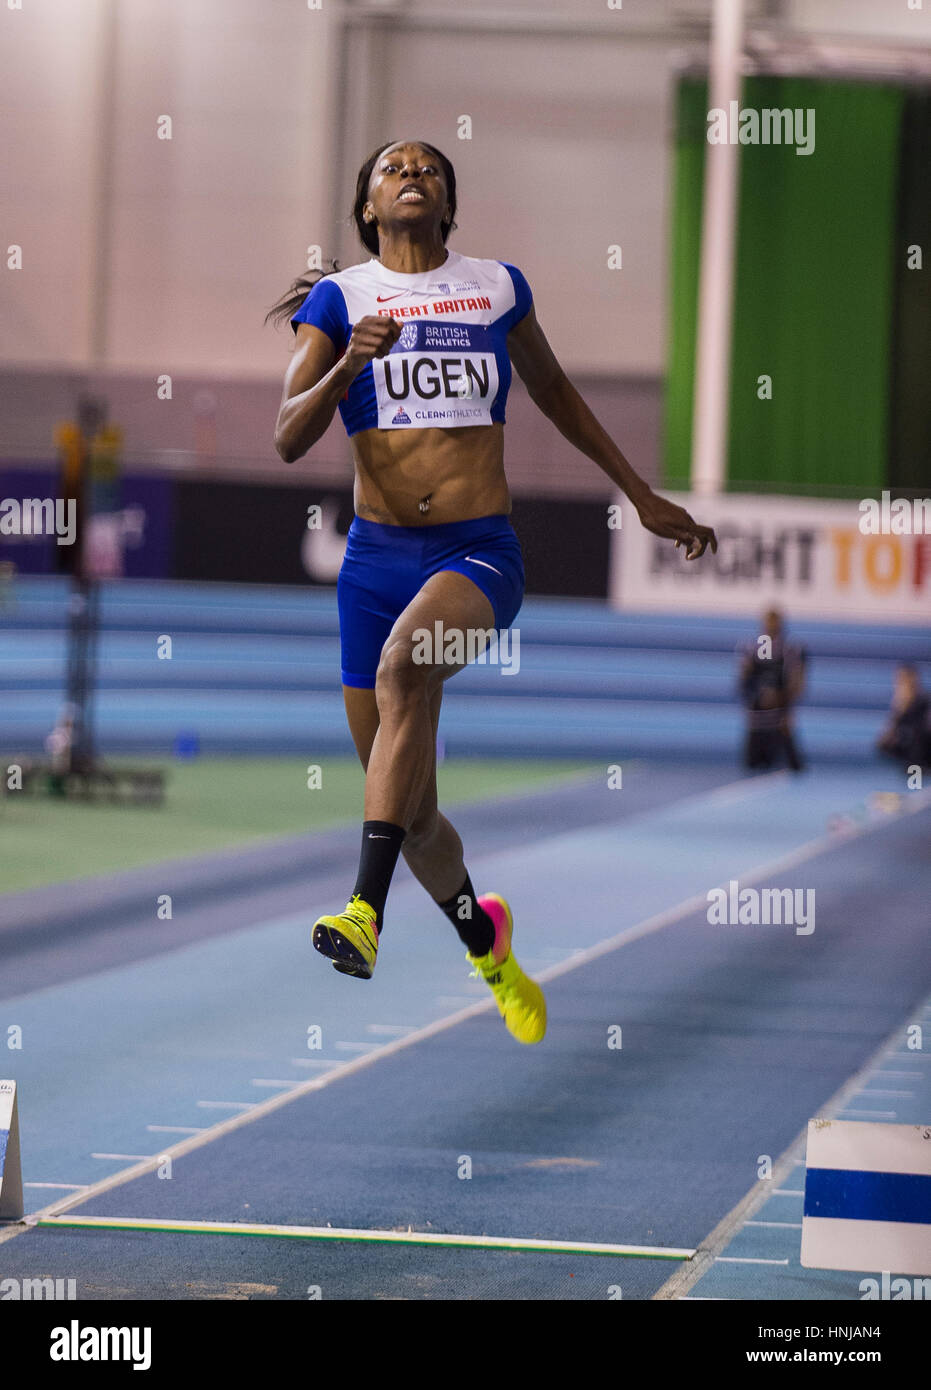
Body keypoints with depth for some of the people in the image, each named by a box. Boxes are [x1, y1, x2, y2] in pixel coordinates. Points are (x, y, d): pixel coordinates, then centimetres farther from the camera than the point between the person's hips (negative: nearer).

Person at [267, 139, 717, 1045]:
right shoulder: (338, 300, 6)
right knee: (410, 809, 5)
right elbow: (287, 439, -5)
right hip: (376, 557, 2)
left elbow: (552, 389, 27)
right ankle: (483, 940, 36)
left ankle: (367, 909, -43)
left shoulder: (498, 288, 10)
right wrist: (348, 366, -23)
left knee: (404, 664, -36)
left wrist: (643, 497, 30)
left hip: (481, 553, -2)